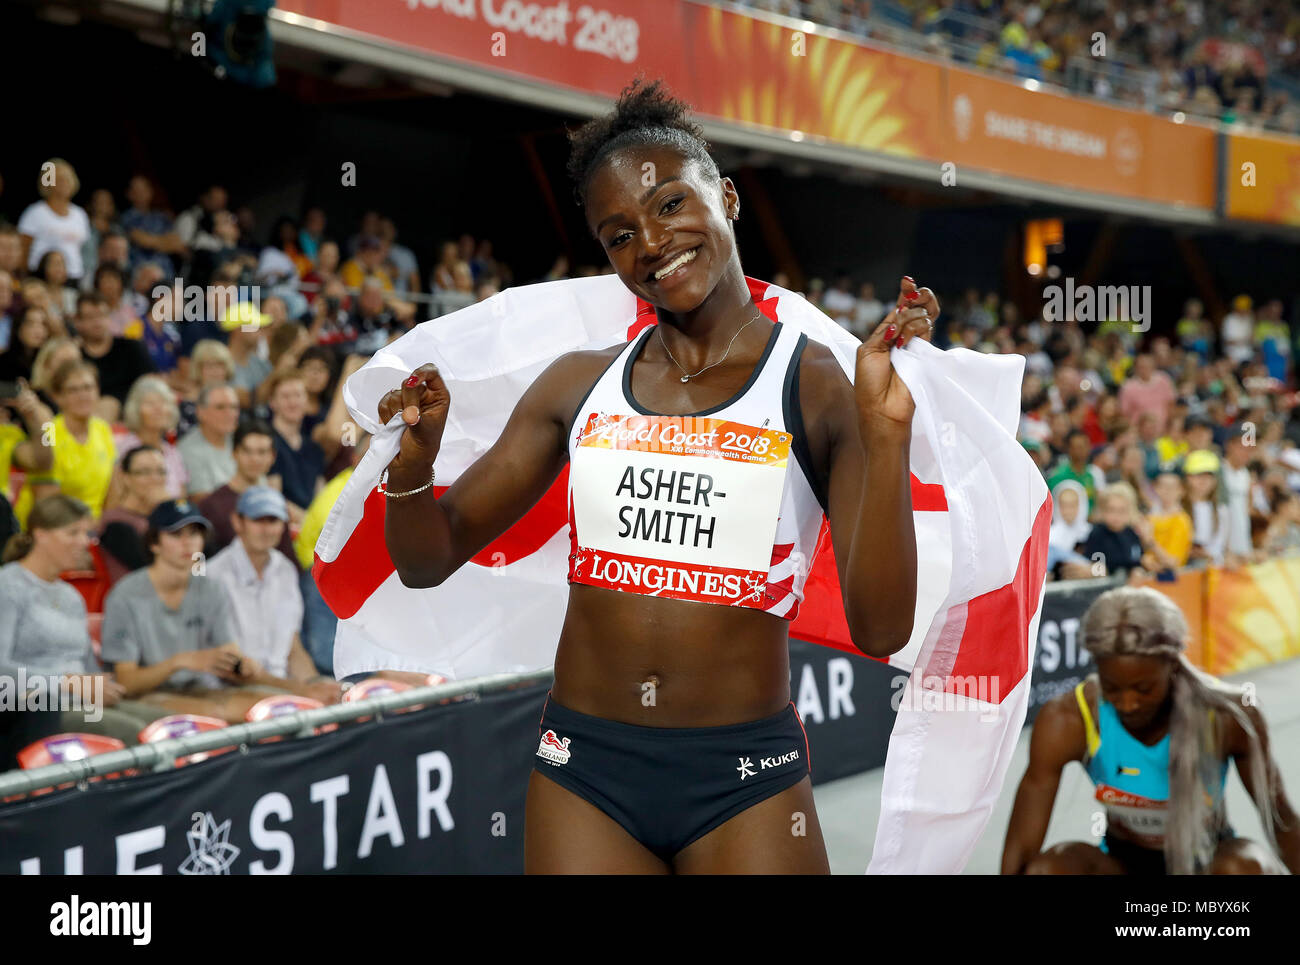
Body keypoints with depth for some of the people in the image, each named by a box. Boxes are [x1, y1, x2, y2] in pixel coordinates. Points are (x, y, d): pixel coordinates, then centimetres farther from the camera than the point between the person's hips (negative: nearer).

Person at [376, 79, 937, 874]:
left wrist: (887, 434, -24)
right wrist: (415, 456, -11)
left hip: (744, 781, -3)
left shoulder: (819, 388, -6)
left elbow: (881, 629, -13)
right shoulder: (579, 384, 5)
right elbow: (429, 560, 9)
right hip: (585, 774, 3)